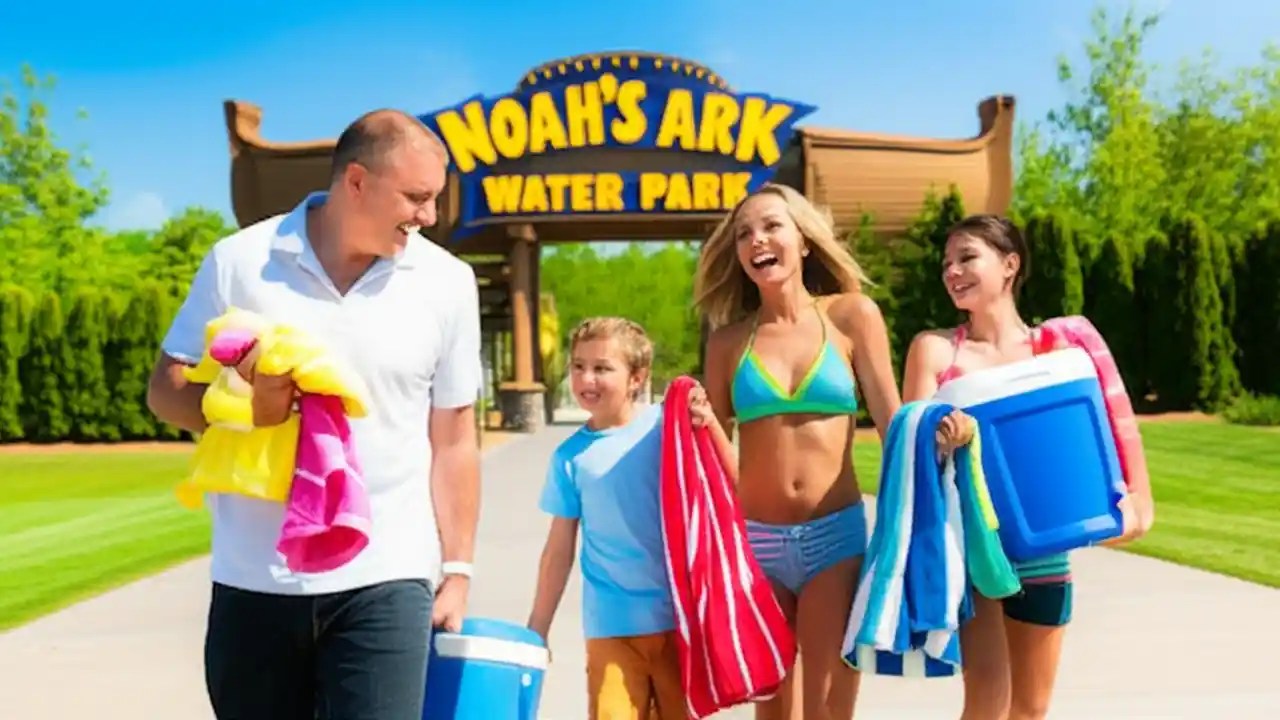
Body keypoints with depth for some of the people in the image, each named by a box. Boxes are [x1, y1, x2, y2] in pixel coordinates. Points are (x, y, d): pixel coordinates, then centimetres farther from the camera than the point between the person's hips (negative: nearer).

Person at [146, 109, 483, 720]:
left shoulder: (447, 282, 0)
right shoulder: (239, 261, -2)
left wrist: (456, 568, 4)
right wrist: (245, 409, -18)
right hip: (253, 580, 1)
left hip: (384, 580, -1)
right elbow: (166, 388, 3)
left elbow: (453, 439, 5)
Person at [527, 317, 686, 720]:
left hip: (679, 615, 0)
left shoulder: (667, 425, -3)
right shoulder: (570, 456, 1)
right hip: (611, 625, 1)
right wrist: (536, 631, 11)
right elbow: (559, 550, 8)